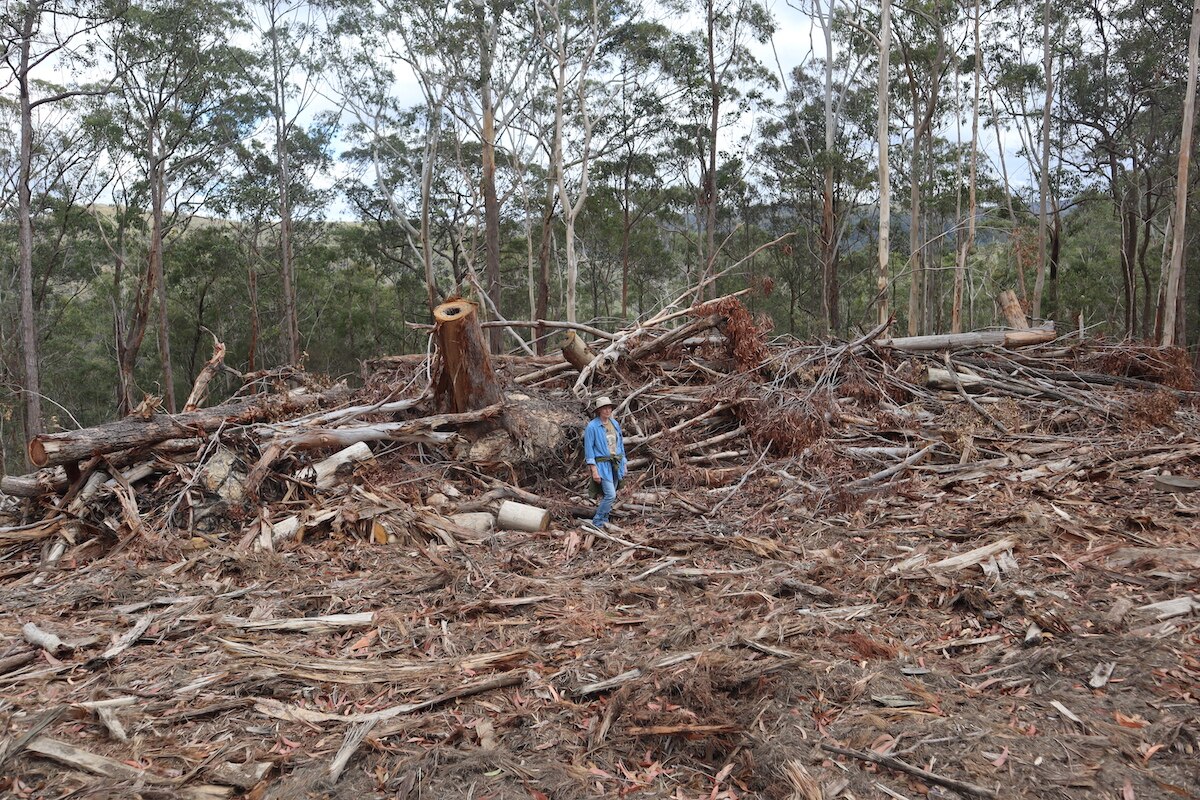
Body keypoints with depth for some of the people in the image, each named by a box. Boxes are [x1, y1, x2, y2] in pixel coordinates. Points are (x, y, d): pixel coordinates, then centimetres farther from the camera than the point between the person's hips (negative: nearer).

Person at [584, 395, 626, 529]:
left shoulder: (615, 424, 8)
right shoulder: (592, 426, -10)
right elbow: (588, 449, -10)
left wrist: (623, 465, 14)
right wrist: (594, 470, -14)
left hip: (616, 464, 6)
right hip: (602, 465, -6)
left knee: (611, 496, 10)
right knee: (610, 495, -15)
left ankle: (604, 521, 25)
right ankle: (597, 522, 1)